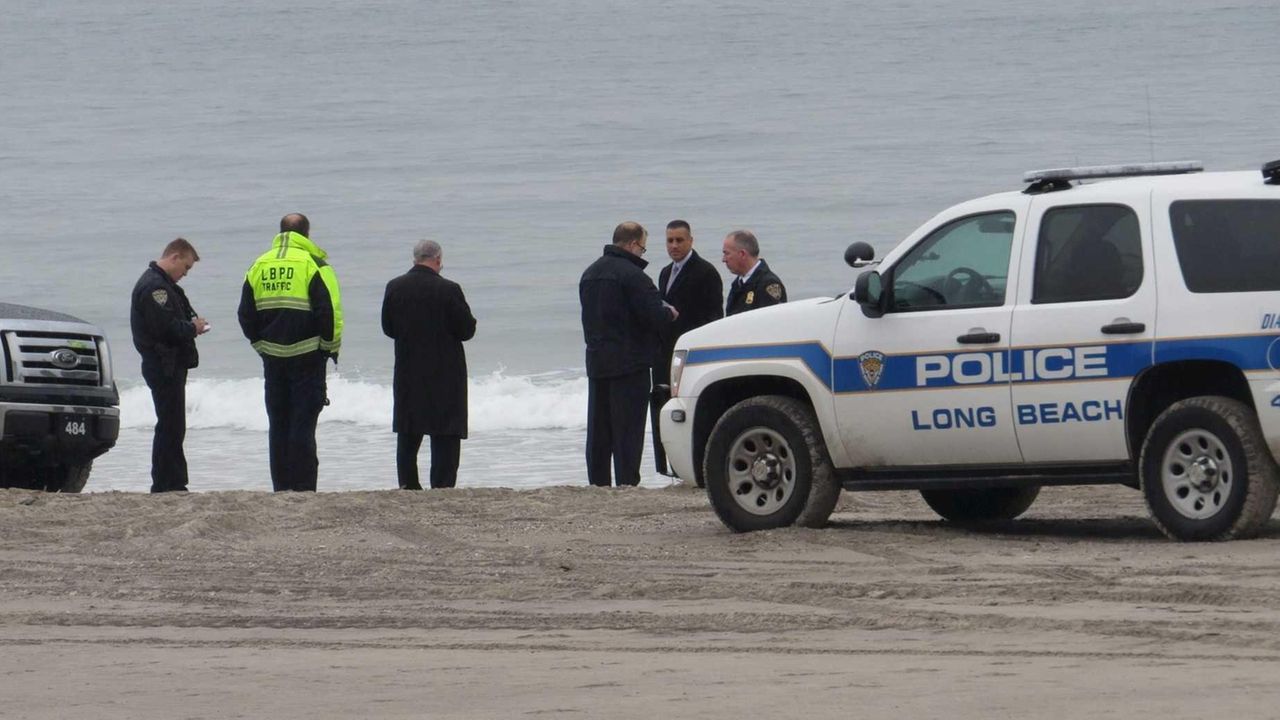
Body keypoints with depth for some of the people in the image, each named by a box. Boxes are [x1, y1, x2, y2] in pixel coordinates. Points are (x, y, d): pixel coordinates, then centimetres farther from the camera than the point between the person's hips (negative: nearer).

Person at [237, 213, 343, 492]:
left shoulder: (259, 266, 9)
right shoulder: (314, 263, -6)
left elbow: (246, 315, 10)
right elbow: (329, 311, -11)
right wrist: (331, 347, 0)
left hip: (273, 357, 4)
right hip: (307, 355, -4)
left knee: (278, 425, 9)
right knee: (303, 424, -3)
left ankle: (280, 488, 10)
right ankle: (303, 489, -7)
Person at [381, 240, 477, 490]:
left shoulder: (394, 288, -1)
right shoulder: (448, 290, -14)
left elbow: (388, 328, 7)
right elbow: (466, 330, -10)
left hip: (407, 373, 4)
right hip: (445, 374, -4)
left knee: (407, 434, 14)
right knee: (445, 437, 0)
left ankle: (408, 484, 15)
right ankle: (442, 486, -4)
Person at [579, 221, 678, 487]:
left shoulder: (590, 274, 13)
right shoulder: (631, 275, -15)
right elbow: (654, 315, -21)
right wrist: (670, 313, 2)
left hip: (596, 362, 8)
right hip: (630, 363, -8)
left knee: (598, 430, 12)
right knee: (628, 429, -5)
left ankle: (598, 483, 15)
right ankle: (627, 484, -7)